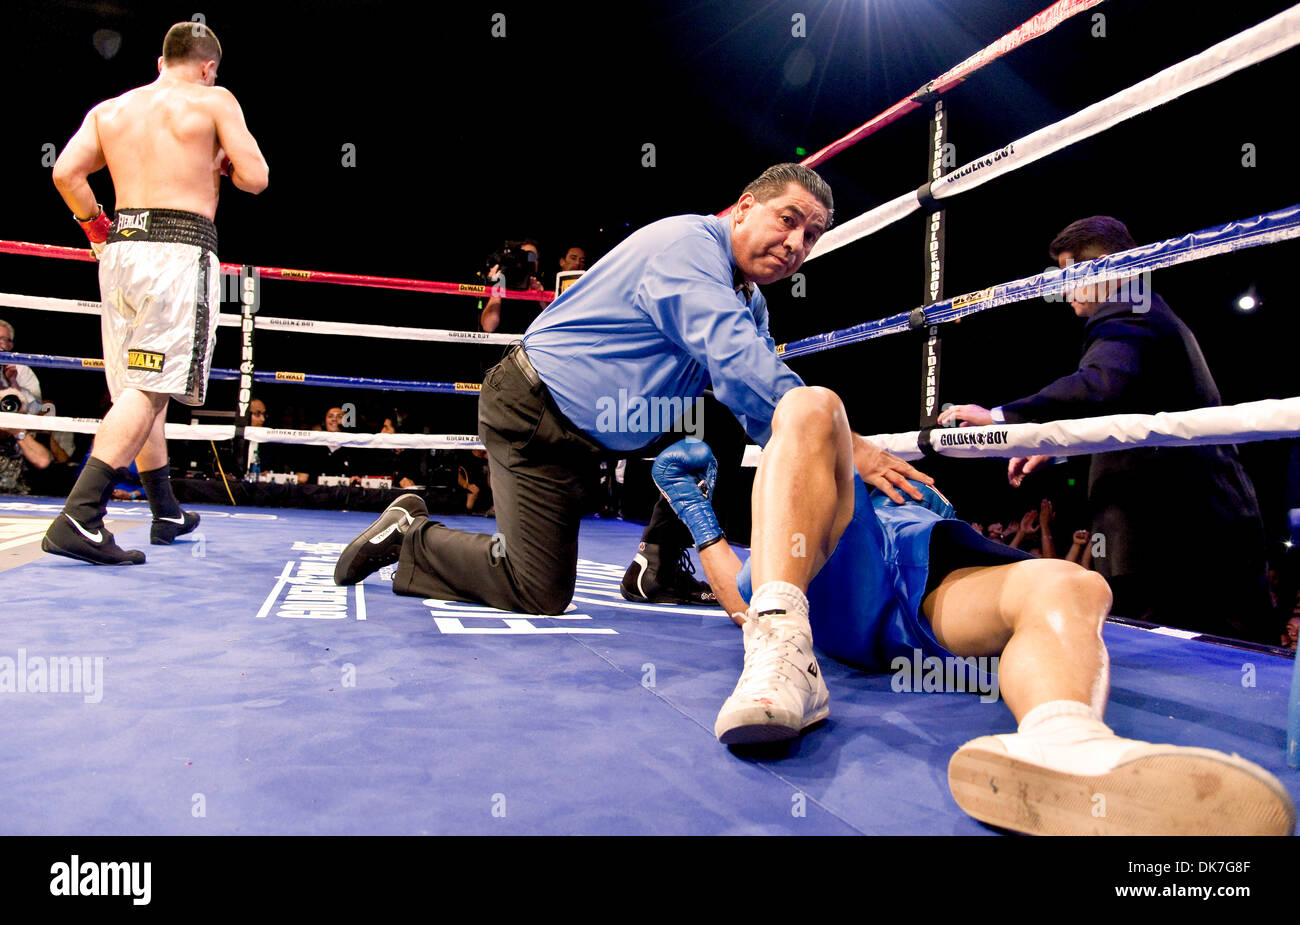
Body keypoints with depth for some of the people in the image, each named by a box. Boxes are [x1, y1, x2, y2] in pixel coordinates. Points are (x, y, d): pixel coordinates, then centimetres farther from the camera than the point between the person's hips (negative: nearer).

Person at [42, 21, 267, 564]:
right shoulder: (214, 100, 5)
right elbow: (256, 179, -2)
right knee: (150, 388, -11)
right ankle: (79, 518, -21)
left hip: (121, 249, 6)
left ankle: (167, 513, 27)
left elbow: (65, 173, 6)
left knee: (138, 386, 14)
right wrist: (224, 163, 18)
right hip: (180, 249, -6)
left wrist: (97, 229, 18)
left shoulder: (109, 109, 17)